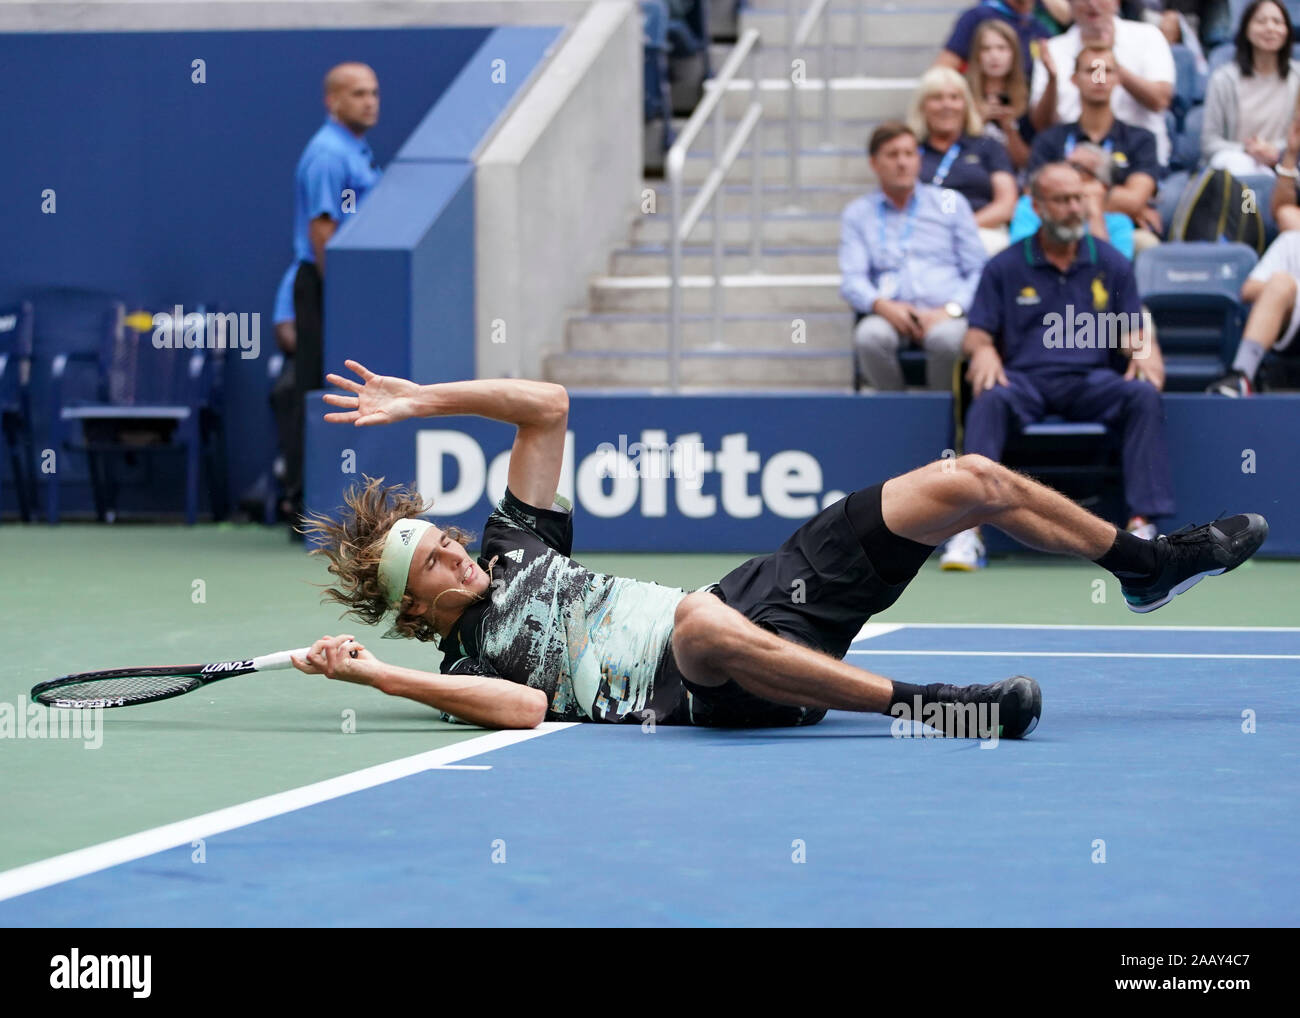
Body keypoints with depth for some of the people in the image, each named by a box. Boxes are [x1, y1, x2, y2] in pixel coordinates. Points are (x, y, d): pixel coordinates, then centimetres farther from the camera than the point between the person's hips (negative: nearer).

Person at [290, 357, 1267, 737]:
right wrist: (371, 675, -31)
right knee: (701, 625, -49)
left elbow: (548, 405, 21)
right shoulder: (467, 660, -1)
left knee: (969, 481, 4)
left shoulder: (510, 551, 19)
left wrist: (422, 399, 13)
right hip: (708, 686, -8)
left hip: (753, 594, 8)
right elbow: (529, 707, -26)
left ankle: (1144, 561, 20)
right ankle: (916, 702, -46)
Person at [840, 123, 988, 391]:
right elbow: (851, 280, 8)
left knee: (947, 338, -38)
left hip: (944, 315, 0)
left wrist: (950, 310, -8)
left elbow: (978, 270, 12)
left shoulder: (951, 203, 18)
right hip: (890, 315, 0)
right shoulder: (858, 213, 18)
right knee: (869, 337, -36)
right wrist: (881, 305, -15)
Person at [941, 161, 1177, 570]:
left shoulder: (1110, 264, 14)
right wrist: (983, 351, -17)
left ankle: (1142, 524, -36)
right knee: (990, 399, -36)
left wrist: (1143, 351, -12)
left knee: (1143, 395, -31)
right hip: (1025, 379, -1)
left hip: (1092, 382, 1)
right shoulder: (1005, 268, 11)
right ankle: (969, 530, -43)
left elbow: (1133, 334, 13)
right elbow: (977, 335, 8)